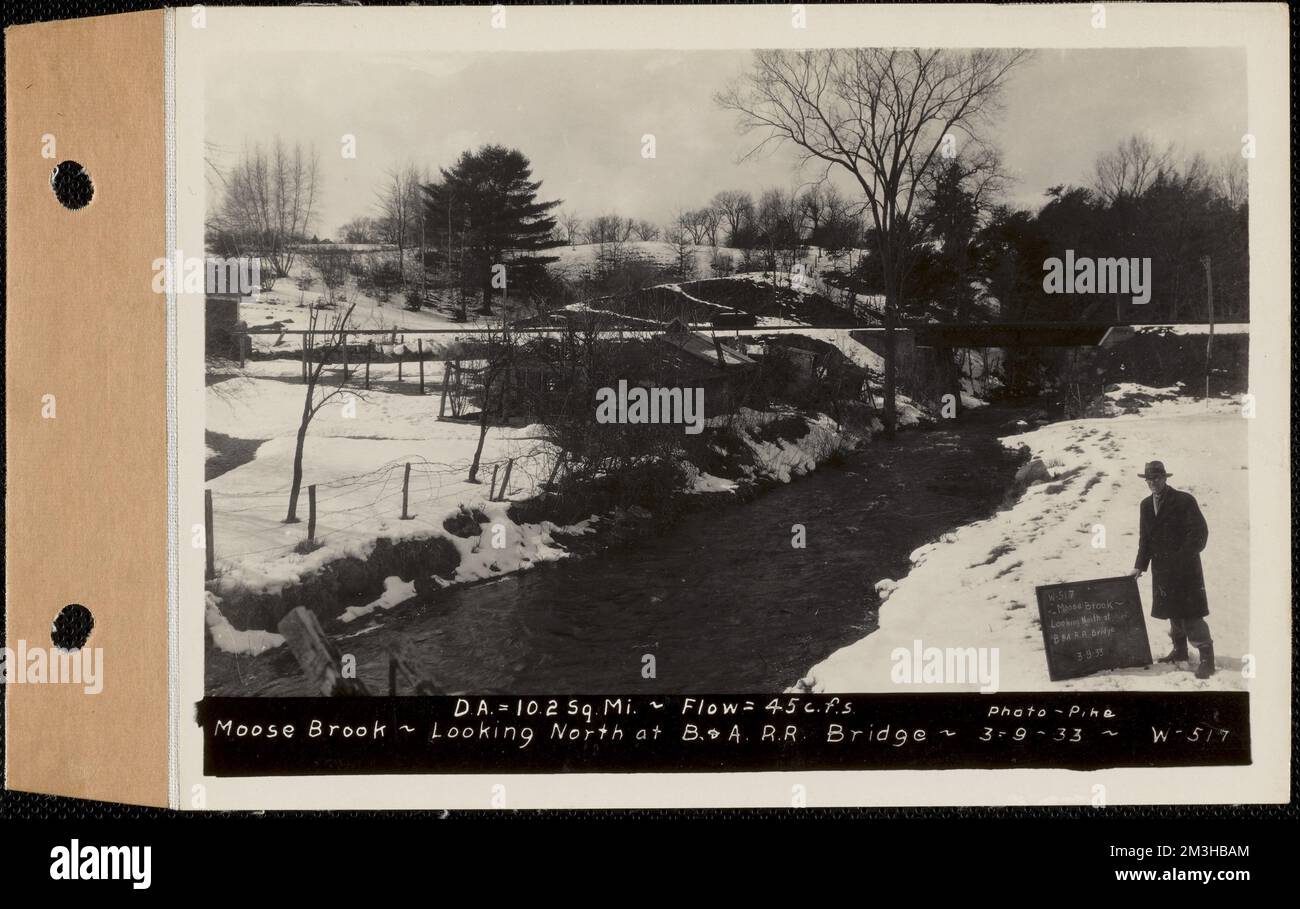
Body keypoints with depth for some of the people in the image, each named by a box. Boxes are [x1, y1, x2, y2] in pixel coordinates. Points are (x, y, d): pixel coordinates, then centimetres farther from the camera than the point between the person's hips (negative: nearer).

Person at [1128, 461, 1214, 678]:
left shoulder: (1184, 501, -9)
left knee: (1190, 614, -10)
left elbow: (1199, 532, -13)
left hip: (1186, 568, -6)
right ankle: (1180, 651, 28)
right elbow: (1144, 538, 15)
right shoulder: (1146, 505, 10)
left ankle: (1206, 658, -5)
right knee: (1172, 612, 14)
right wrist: (1140, 566, 7)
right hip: (1162, 569, 6)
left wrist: (1183, 558, -20)